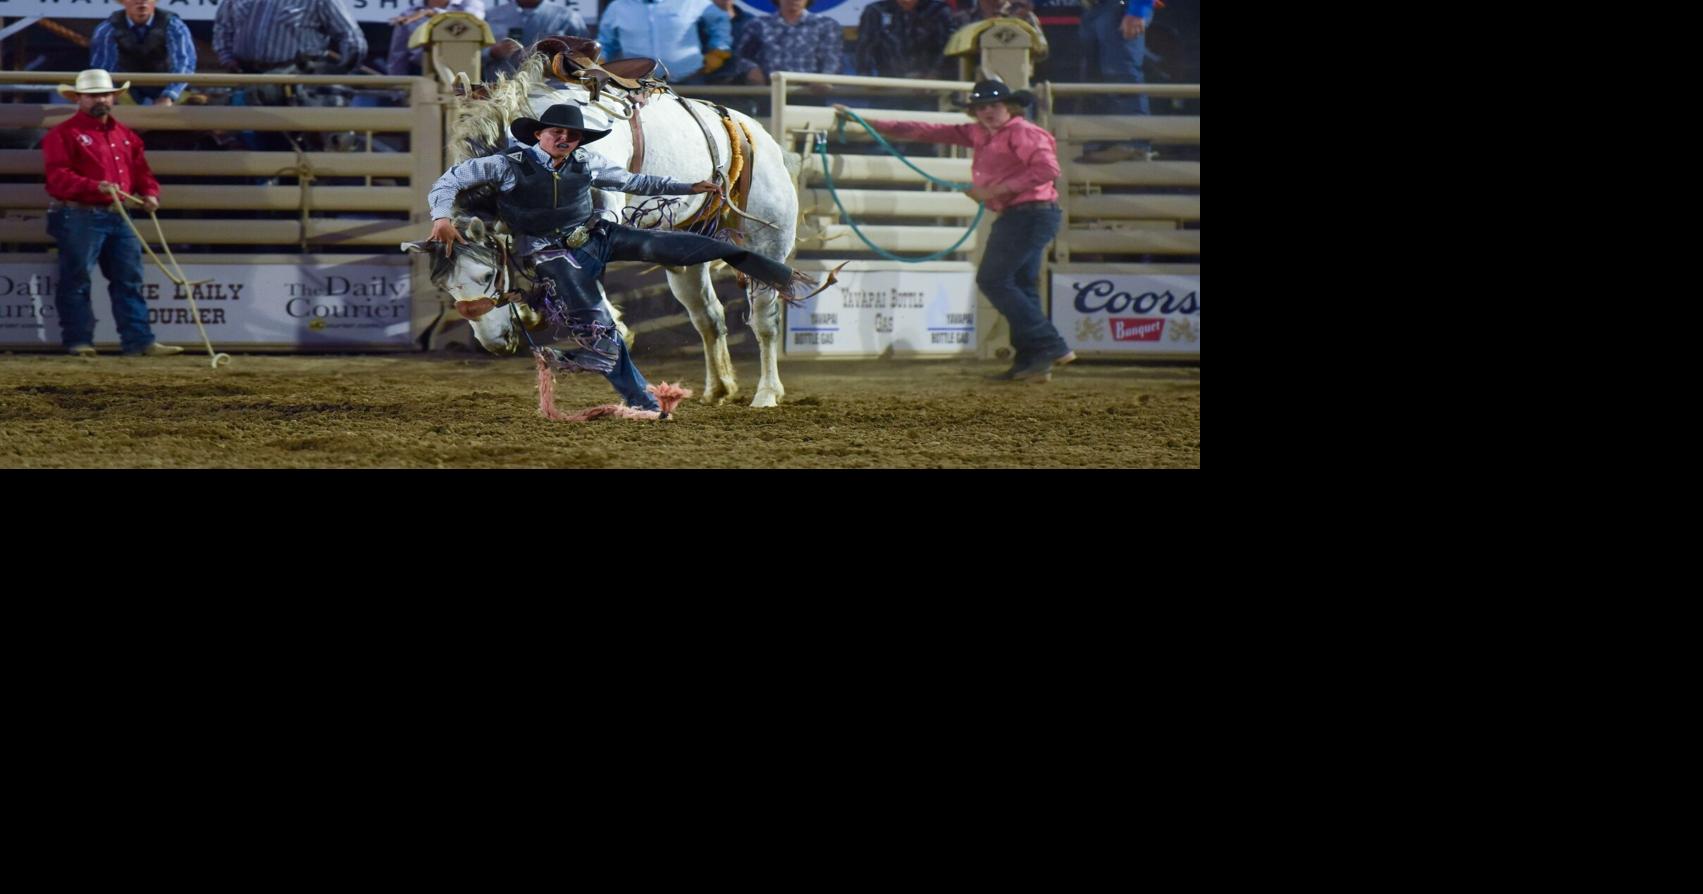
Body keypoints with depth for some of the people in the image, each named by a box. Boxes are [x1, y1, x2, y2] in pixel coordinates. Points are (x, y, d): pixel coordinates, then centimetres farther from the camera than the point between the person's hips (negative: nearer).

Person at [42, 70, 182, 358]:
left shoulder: (126, 136, 19)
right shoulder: (64, 134, -3)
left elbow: (141, 171, 22)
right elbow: (58, 177, -13)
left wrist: (149, 193, 0)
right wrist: (96, 186, -26)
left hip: (118, 217, 6)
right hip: (80, 217, -6)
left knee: (130, 280, 3)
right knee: (76, 280, -3)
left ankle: (139, 341, 4)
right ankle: (78, 341, 2)